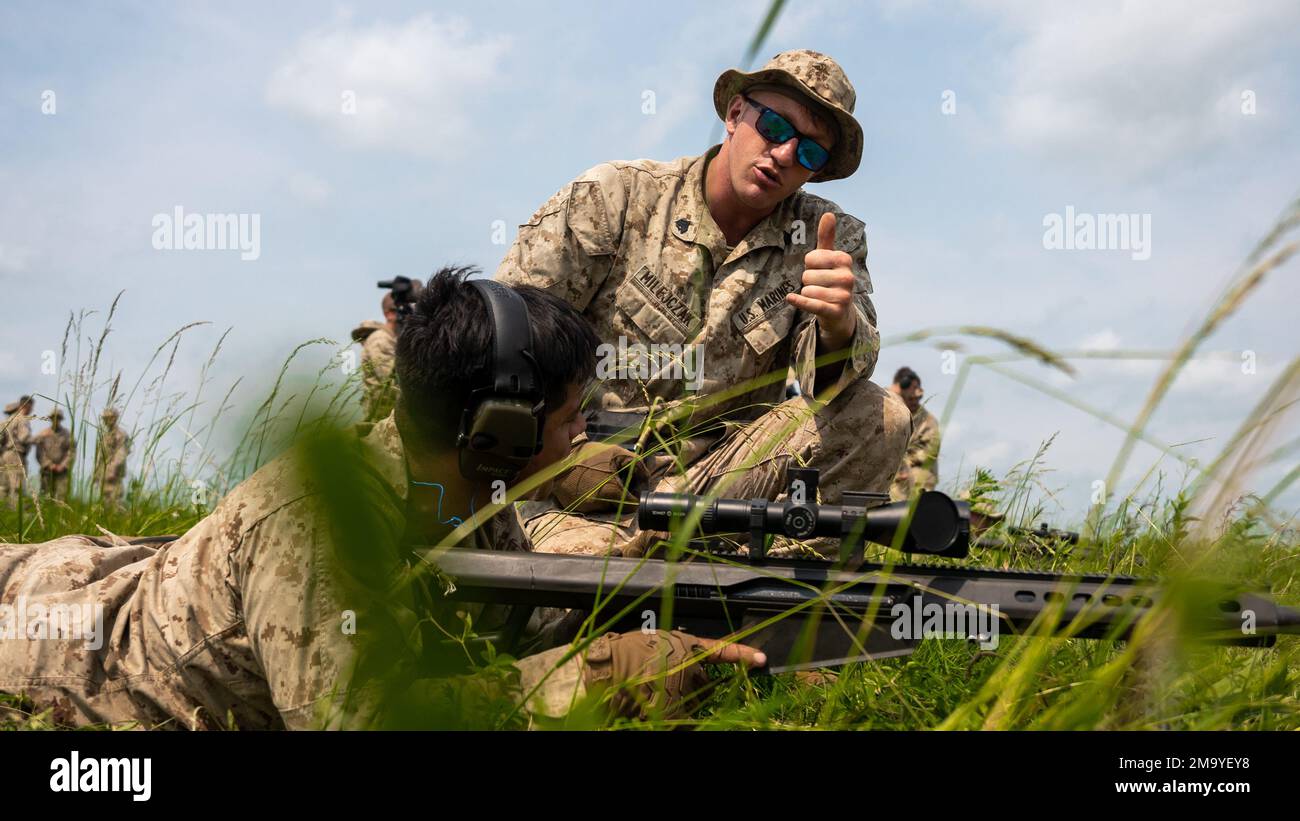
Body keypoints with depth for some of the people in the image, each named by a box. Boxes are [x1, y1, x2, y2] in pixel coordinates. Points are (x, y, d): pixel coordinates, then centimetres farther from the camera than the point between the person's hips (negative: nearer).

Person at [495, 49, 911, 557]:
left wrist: (839, 324, -33)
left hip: (715, 478, 4)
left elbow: (830, 383, -9)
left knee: (877, 419, -17)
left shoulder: (829, 237, 6)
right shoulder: (615, 197, -3)